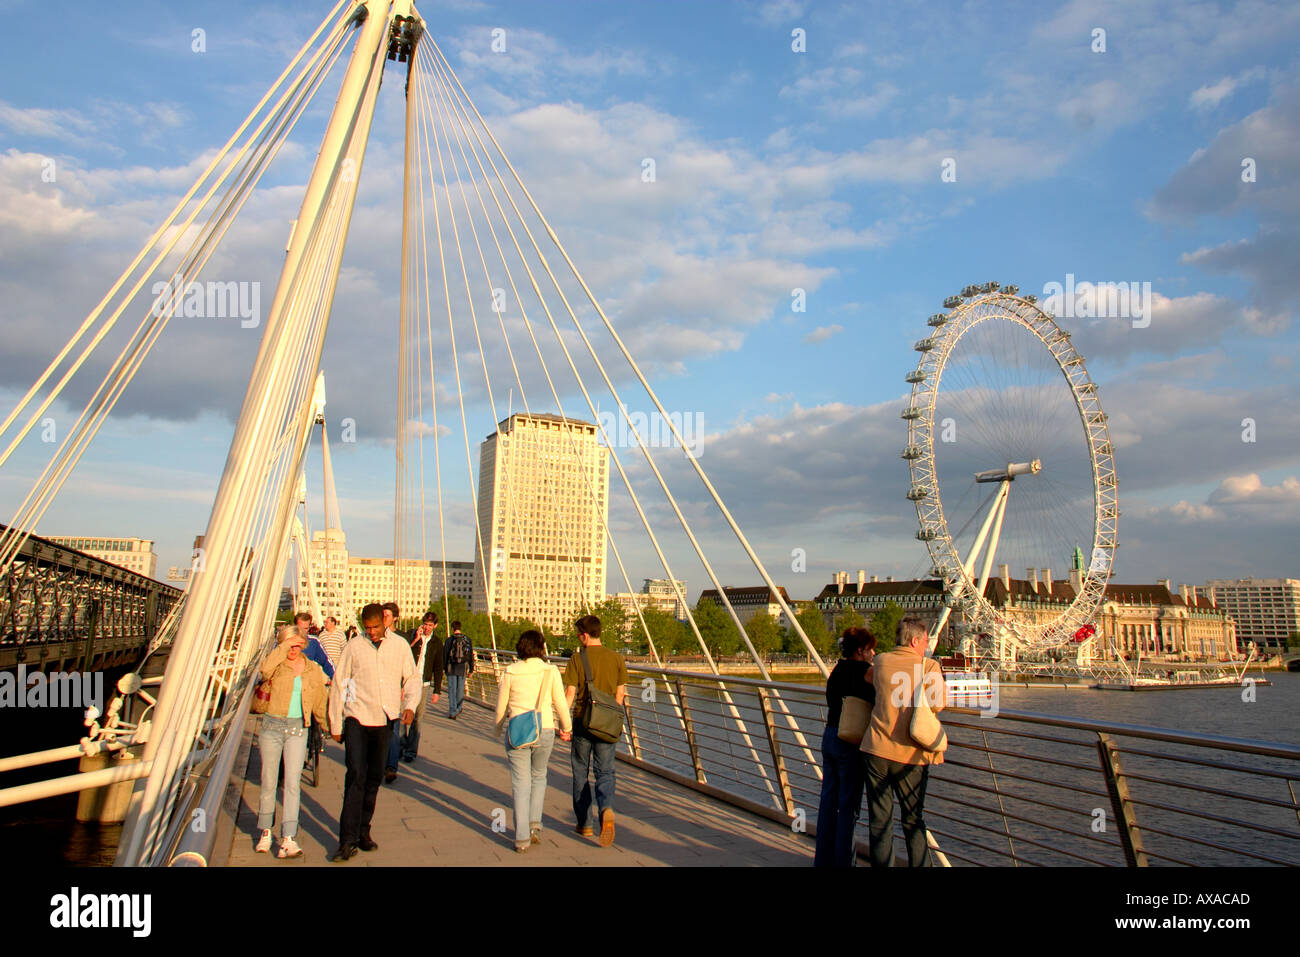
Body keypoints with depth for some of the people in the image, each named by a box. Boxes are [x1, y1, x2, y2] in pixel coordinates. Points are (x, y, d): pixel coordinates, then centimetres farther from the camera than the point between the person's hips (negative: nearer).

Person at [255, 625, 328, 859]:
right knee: (268, 782, 8)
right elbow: (266, 668, -28)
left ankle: (288, 839, -8)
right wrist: (285, 646, -24)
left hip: (297, 729, 1)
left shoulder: (313, 670, 7)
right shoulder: (277, 666, -1)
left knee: (293, 783, -7)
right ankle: (265, 832, 28)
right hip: (272, 726, -1)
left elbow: (319, 703, 17)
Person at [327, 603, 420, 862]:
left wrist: (410, 705, -8)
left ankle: (363, 832, 25)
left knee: (374, 778, 11)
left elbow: (412, 678, 10)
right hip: (357, 718, -2)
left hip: (385, 720, 2)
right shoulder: (353, 647, -1)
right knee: (356, 775, -11)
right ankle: (348, 840, -6)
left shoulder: (400, 646, 4)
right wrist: (335, 724, 4)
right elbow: (338, 685, 4)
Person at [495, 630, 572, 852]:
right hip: (544, 730, 1)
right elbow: (560, 703, 1)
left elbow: (501, 705, 5)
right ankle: (535, 824, 15)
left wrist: (499, 729, 22)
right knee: (539, 777, 23)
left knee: (521, 784, 7)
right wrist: (566, 728, 17)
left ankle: (522, 838, 6)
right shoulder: (550, 671, -4)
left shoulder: (510, 672, -3)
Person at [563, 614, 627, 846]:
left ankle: (584, 824, 21)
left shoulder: (577, 659, -7)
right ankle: (606, 808, -20)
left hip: (583, 722, -2)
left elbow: (570, 693, -10)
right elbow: (619, 694, 5)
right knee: (605, 772, 8)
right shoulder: (616, 658, 2)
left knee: (580, 773, 13)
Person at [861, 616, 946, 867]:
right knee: (913, 820, 14)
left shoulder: (880, 662, 3)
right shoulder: (930, 667, -6)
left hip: (876, 751, 2)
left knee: (880, 821, 10)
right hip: (910, 754, -2)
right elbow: (938, 704, -9)